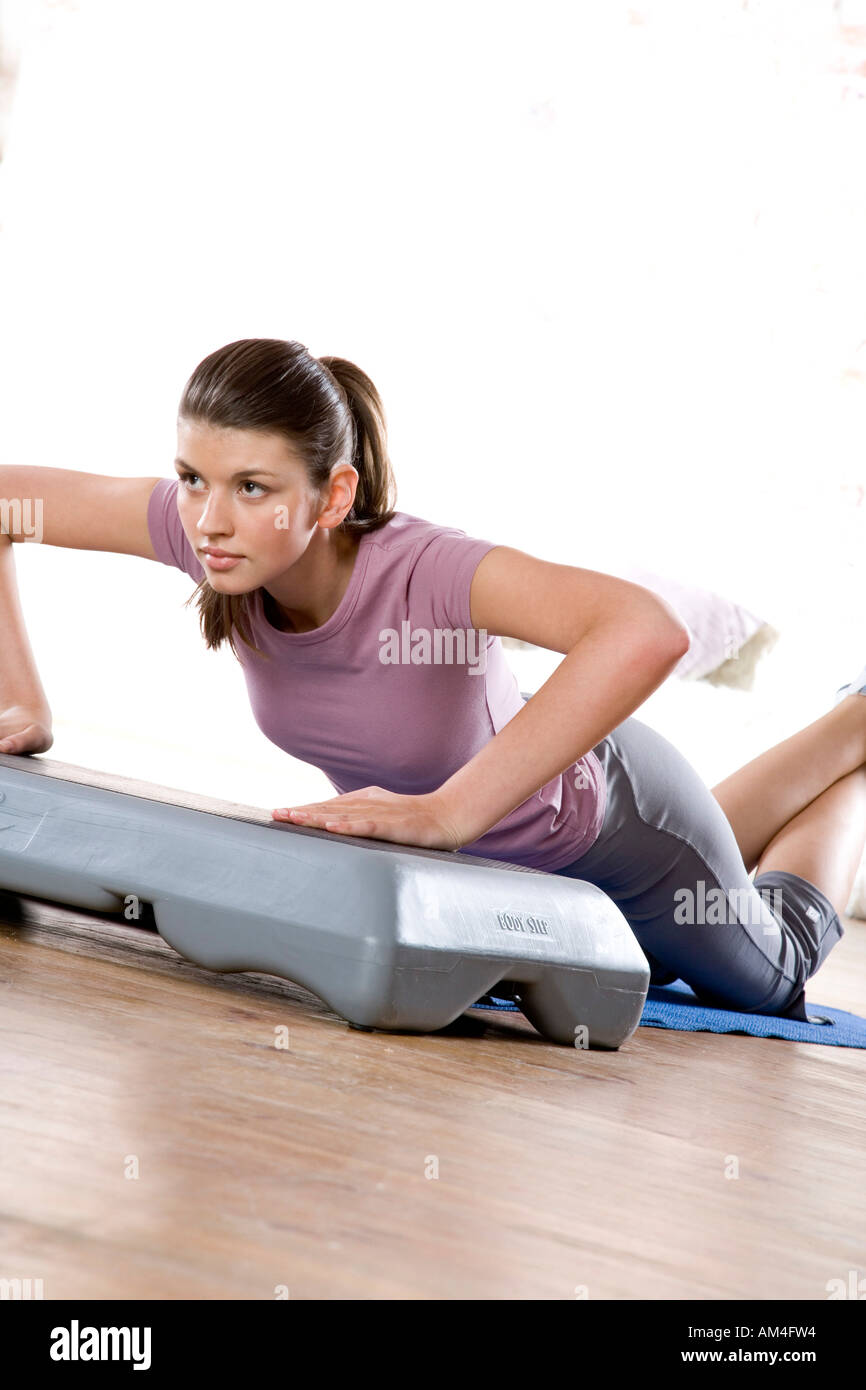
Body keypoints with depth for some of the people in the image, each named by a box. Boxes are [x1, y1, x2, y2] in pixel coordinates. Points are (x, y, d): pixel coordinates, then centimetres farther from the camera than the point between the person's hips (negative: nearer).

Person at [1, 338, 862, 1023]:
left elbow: (646, 633, -61)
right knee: (648, 970, 36)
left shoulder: (422, 571, -45)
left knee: (762, 979, 26)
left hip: (590, 814, -5)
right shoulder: (200, 525, -29)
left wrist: (451, 810, -59)